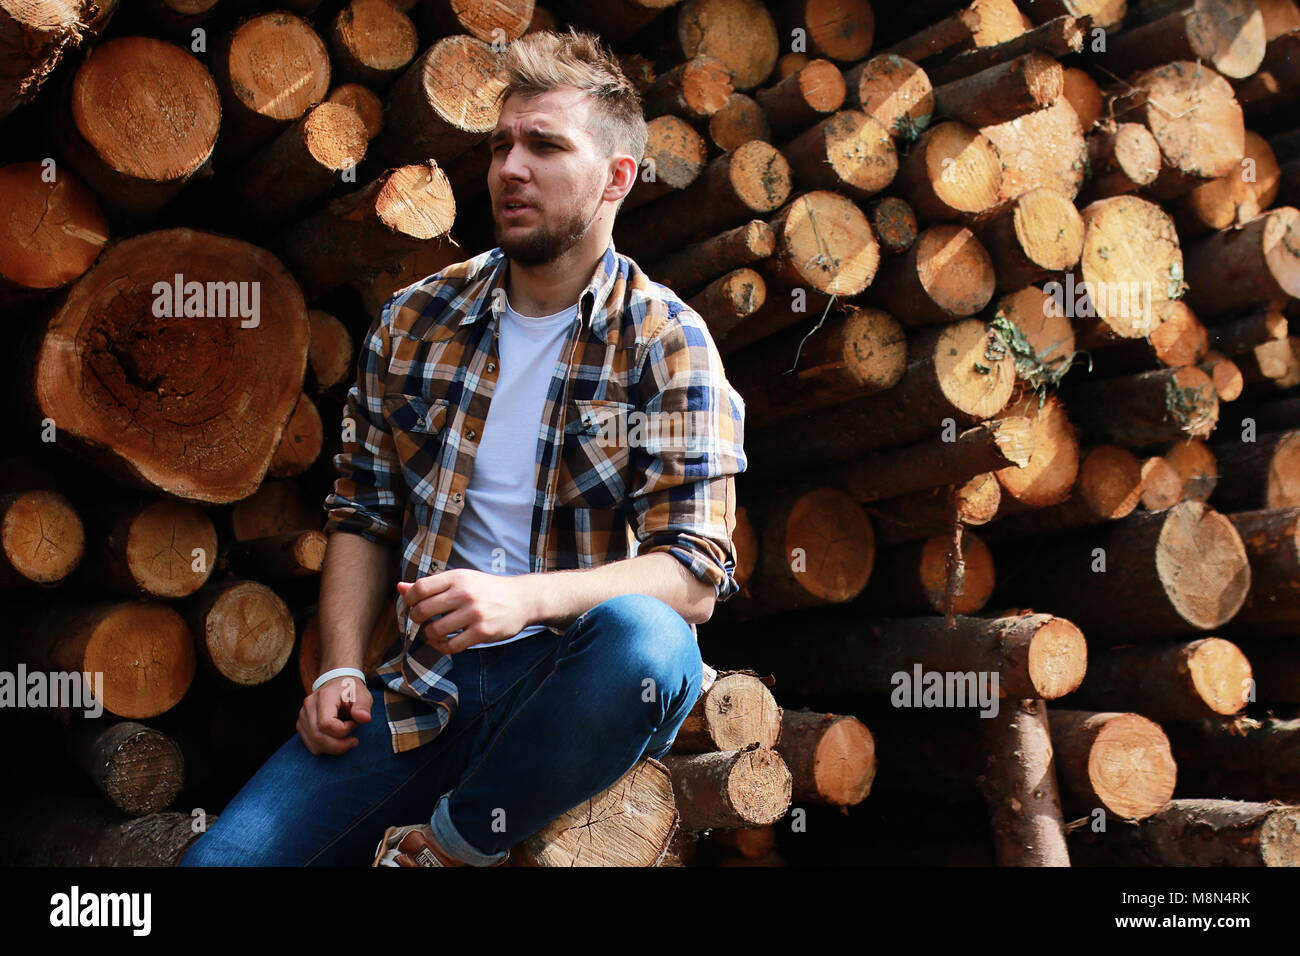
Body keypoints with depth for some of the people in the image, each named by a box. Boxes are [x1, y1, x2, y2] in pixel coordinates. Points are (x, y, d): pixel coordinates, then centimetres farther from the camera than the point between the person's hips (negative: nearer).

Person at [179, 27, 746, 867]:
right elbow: (363, 517, 14)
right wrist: (340, 670, -1)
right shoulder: (415, 321, 9)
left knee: (644, 637, -38)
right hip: (426, 685, 2)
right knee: (217, 856, -17)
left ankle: (451, 844, -14)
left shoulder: (667, 343, -4)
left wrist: (524, 597, -27)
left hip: (574, 675, -1)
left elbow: (695, 577, -12)